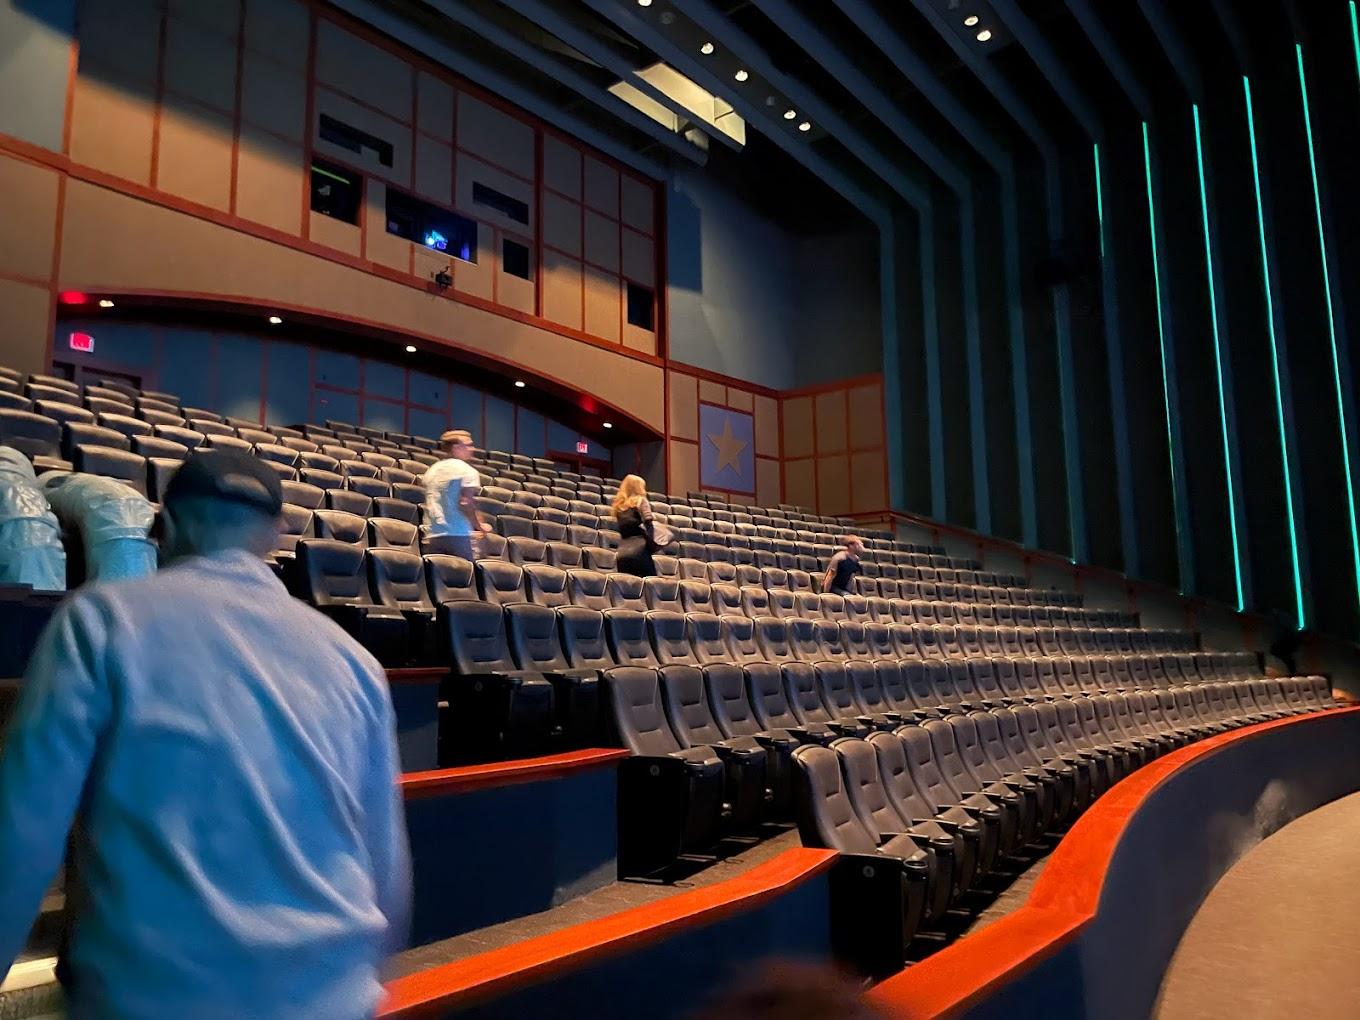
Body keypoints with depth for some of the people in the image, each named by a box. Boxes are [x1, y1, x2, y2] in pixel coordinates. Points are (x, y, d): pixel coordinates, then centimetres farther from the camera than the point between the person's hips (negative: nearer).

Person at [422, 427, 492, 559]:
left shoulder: (432, 470, 16)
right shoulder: (467, 471, -5)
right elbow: (466, 504, -16)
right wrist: (479, 526, -2)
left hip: (432, 537, 6)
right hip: (458, 535, -6)